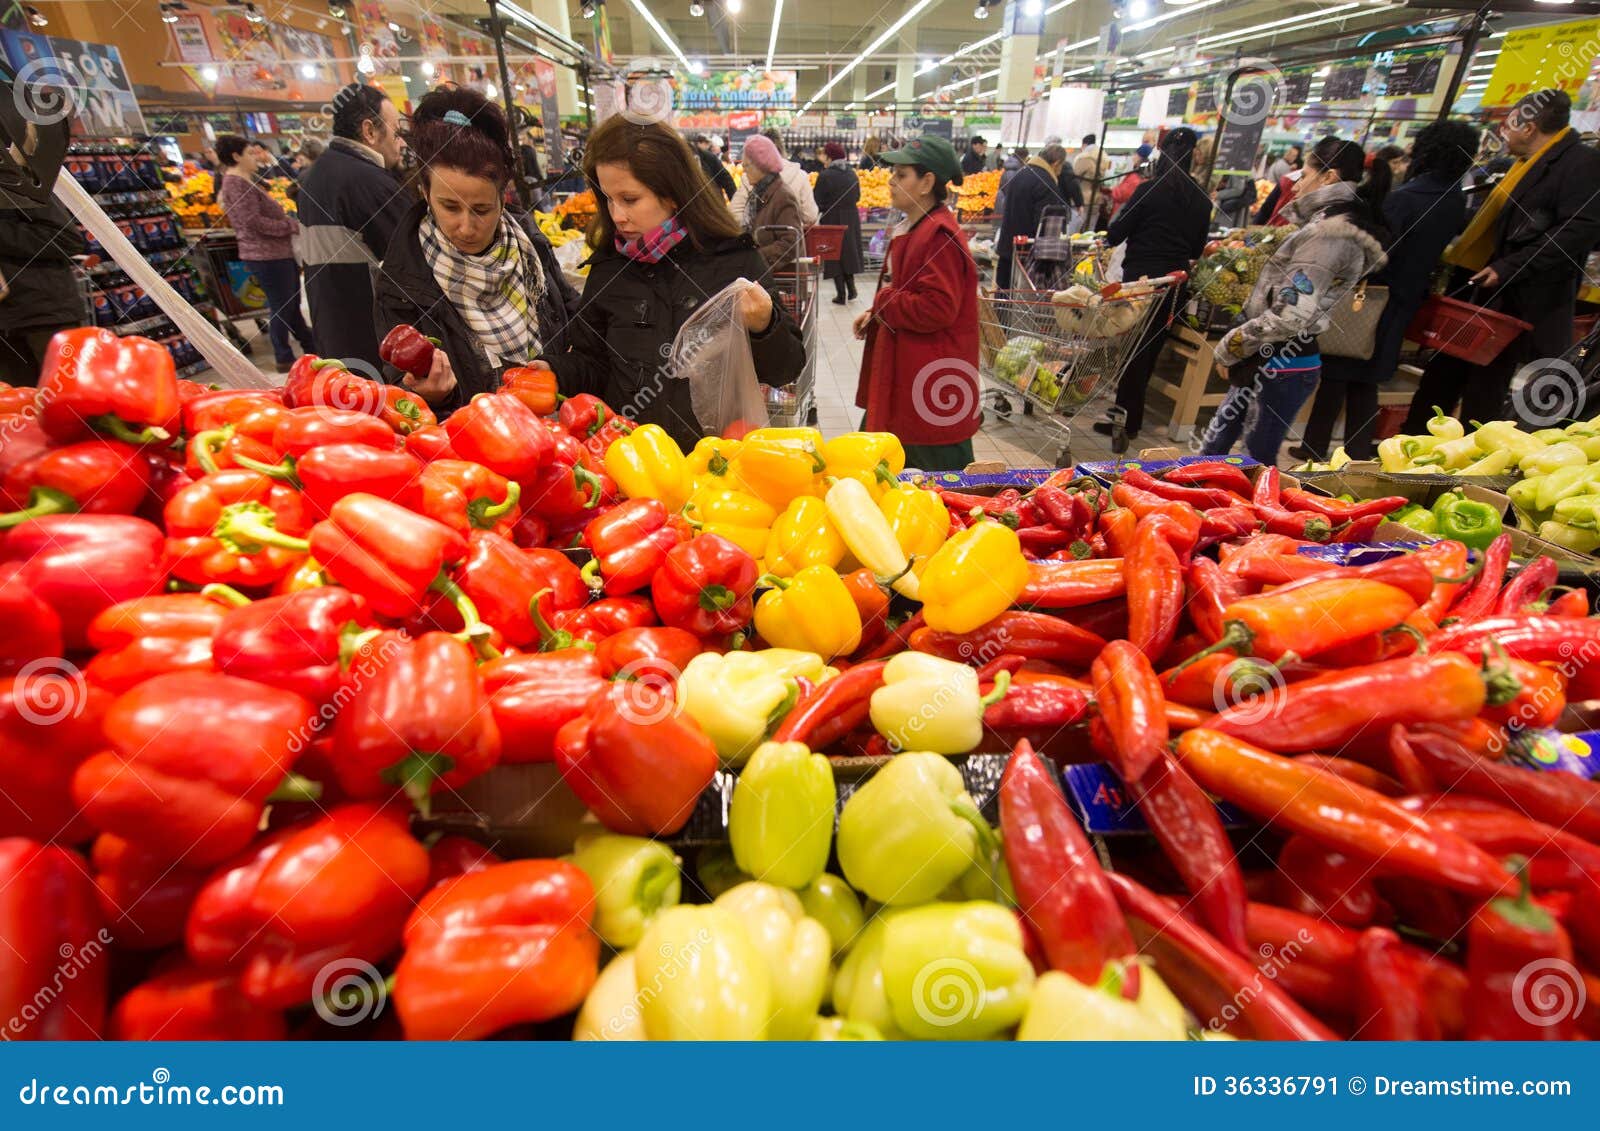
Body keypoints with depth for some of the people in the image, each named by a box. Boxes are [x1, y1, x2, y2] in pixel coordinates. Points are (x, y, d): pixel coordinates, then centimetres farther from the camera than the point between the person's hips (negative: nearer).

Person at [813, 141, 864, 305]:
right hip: (851, 219, 5)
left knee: (835, 256, 4)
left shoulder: (825, 175, -14)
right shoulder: (852, 174, 3)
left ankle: (841, 294, 5)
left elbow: (818, 202, -14)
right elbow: (857, 197, 12)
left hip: (833, 219, -5)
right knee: (848, 252, 19)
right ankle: (851, 288, 21)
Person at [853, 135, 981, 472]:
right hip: (902, 378, 11)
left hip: (931, 389, -11)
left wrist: (883, 302, -13)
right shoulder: (913, 229, 14)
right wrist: (876, 312, 6)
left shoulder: (940, 236, -19)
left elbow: (935, 309, -27)